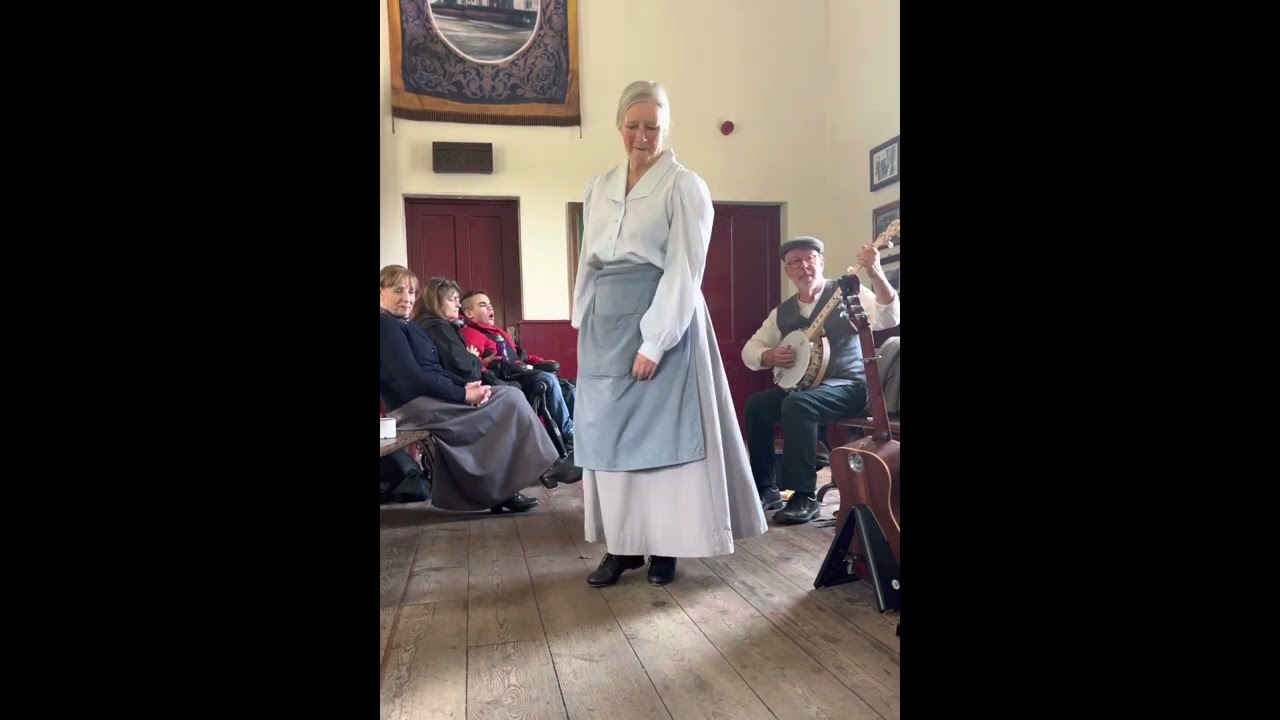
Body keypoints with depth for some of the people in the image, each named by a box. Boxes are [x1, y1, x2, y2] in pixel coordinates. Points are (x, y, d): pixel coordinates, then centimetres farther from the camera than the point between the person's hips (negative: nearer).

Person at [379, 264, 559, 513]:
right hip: (414, 406, -9)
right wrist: (463, 394, -17)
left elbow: (436, 370, 16)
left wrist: (466, 385, -3)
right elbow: (412, 378, -19)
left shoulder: (406, 326, 22)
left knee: (511, 395, -5)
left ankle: (498, 489, -8)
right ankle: (503, 489, -4)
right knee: (510, 400, -12)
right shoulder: (385, 326, -10)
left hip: (430, 398, 9)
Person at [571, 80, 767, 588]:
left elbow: (684, 271, -12)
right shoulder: (599, 187, 13)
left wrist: (655, 341, -18)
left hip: (663, 318, -5)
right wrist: (582, 321, 8)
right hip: (605, 320, 6)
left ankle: (665, 546, 12)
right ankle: (621, 544, 17)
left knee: (662, 428, -1)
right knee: (608, 429, 6)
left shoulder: (684, 186, -4)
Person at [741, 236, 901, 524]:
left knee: (797, 404, -31)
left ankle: (804, 497, -23)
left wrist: (875, 273, -38)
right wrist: (771, 356, -10)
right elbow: (750, 349, 13)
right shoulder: (782, 312, 10)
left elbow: (889, 319, -23)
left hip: (848, 386, -6)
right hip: (802, 384, 6)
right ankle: (765, 488, 2)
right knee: (756, 405, -10)